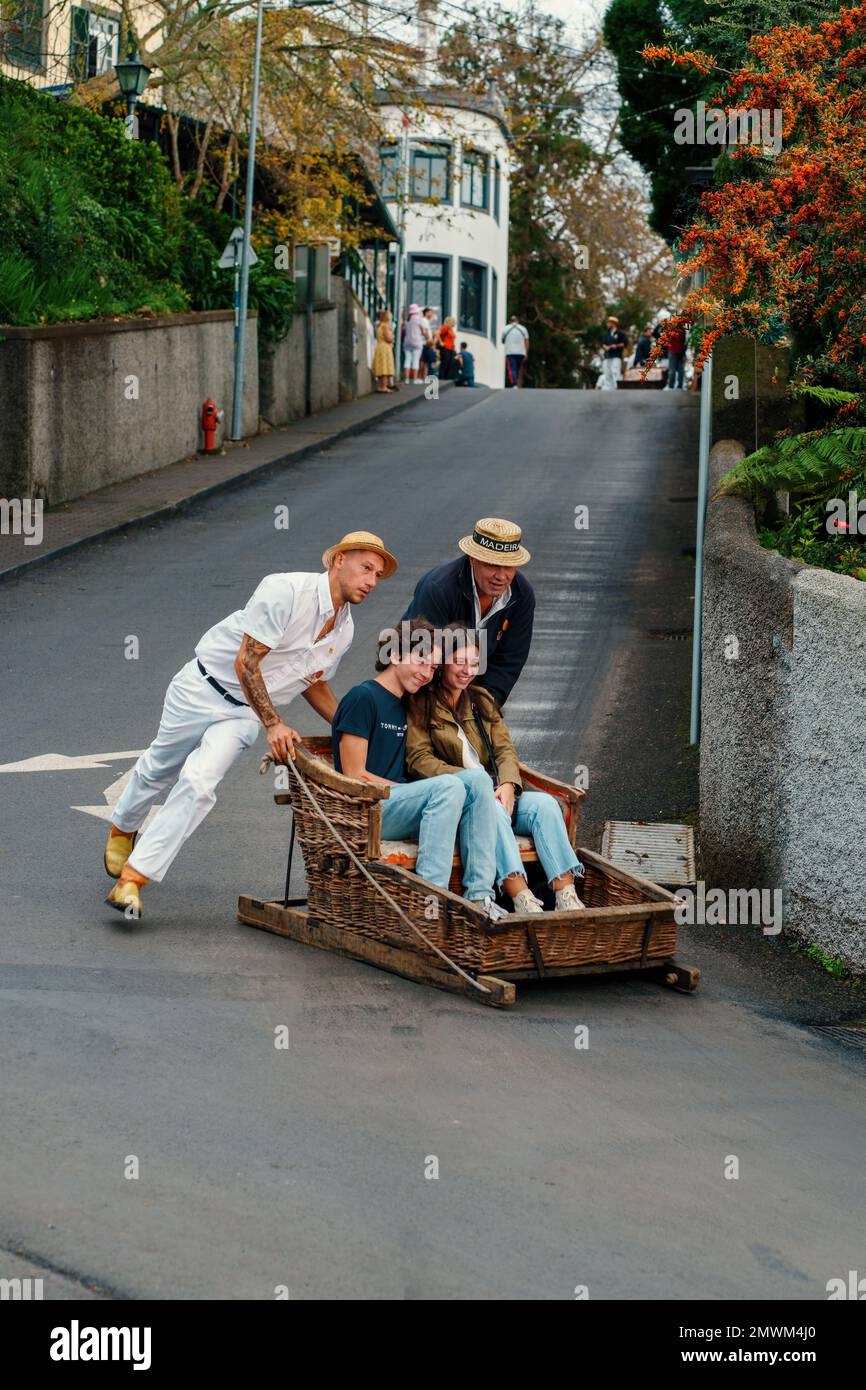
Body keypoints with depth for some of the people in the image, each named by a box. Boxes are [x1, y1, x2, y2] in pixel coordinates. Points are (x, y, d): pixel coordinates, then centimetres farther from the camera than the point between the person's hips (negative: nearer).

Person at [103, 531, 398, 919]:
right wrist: (273, 724, -21)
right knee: (160, 769, 15)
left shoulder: (344, 630, 3)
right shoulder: (286, 591, -22)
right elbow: (246, 662, -22)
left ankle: (133, 878, -15)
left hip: (243, 713, 4)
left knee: (199, 783, -18)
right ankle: (123, 828, 48)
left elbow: (314, 684, 19)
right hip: (203, 687, -4)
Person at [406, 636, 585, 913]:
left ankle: (567, 898, -37)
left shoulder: (482, 700, 22)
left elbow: (505, 749, 12)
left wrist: (508, 784, -10)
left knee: (545, 803, -22)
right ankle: (520, 896, -49)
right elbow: (419, 760, -8)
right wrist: (468, 780, -20)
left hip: (492, 793, 6)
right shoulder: (420, 704, 3)